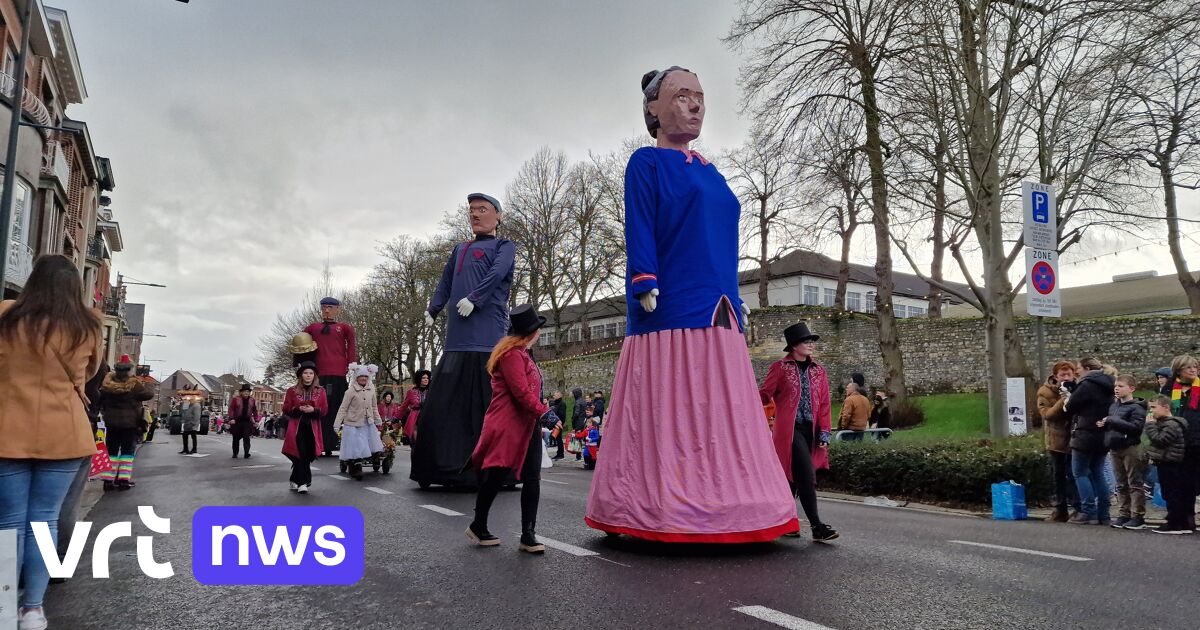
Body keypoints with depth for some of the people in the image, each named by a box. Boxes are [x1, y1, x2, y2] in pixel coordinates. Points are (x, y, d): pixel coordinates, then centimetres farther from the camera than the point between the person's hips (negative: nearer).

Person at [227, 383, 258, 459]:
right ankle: (235, 454, 21)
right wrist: (231, 419, -14)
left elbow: (255, 411, 10)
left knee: (246, 437, -10)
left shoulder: (252, 400, 6)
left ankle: (246, 453, -13)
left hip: (247, 421, 1)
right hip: (237, 421, -1)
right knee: (236, 438, 9)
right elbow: (231, 409, -5)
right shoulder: (235, 399, -3)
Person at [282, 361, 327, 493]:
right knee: (301, 455, -11)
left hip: (313, 429, 2)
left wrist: (313, 410, -16)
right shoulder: (292, 391, 4)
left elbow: (324, 410, 3)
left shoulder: (320, 391, 8)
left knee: (308, 456, 5)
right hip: (297, 428, -2)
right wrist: (298, 409, -15)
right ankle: (303, 482, -6)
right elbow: (286, 409, 3)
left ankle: (294, 481, 24)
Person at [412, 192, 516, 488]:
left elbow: (497, 274, -10)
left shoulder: (503, 246, 8)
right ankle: (445, 466, 9)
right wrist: (432, 309, 8)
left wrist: (474, 299, -22)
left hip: (489, 338, -6)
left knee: (488, 405, -6)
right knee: (443, 403, 3)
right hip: (458, 339, 6)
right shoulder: (459, 250, 27)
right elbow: (445, 283, 24)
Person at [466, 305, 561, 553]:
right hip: (506, 427, -9)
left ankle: (528, 536, 4)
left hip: (528, 426, 9)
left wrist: (540, 419, 25)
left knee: (532, 479, 2)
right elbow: (521, 392, -20)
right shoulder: (511, 354, -12)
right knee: (496, 477, 0)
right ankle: (478, 527, 18)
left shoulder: (523, 354, 20)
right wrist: (544, 413, -22)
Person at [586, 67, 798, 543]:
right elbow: (639, 229, -8)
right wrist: (646, 286, -20)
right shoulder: (646, 163, 3)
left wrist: (736, 302, 18)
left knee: (719, 410, 8)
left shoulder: (709, 173, 23)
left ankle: (715, 504, 14)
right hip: (670, 311, -8)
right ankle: (660, 510, -2)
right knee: (667, 411, -8)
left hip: (716, 311, 8)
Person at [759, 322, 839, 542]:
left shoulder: (818, 370, 14)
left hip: (810, 430, 5)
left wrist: (824, 432, 6)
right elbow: (765, 395, 3)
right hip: (789, 430, -5)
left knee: (793, 477, 12)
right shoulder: (780, 368, 0)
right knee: (807, 475, -14)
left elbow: (825, 403, 12)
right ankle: (817, 526, -11)